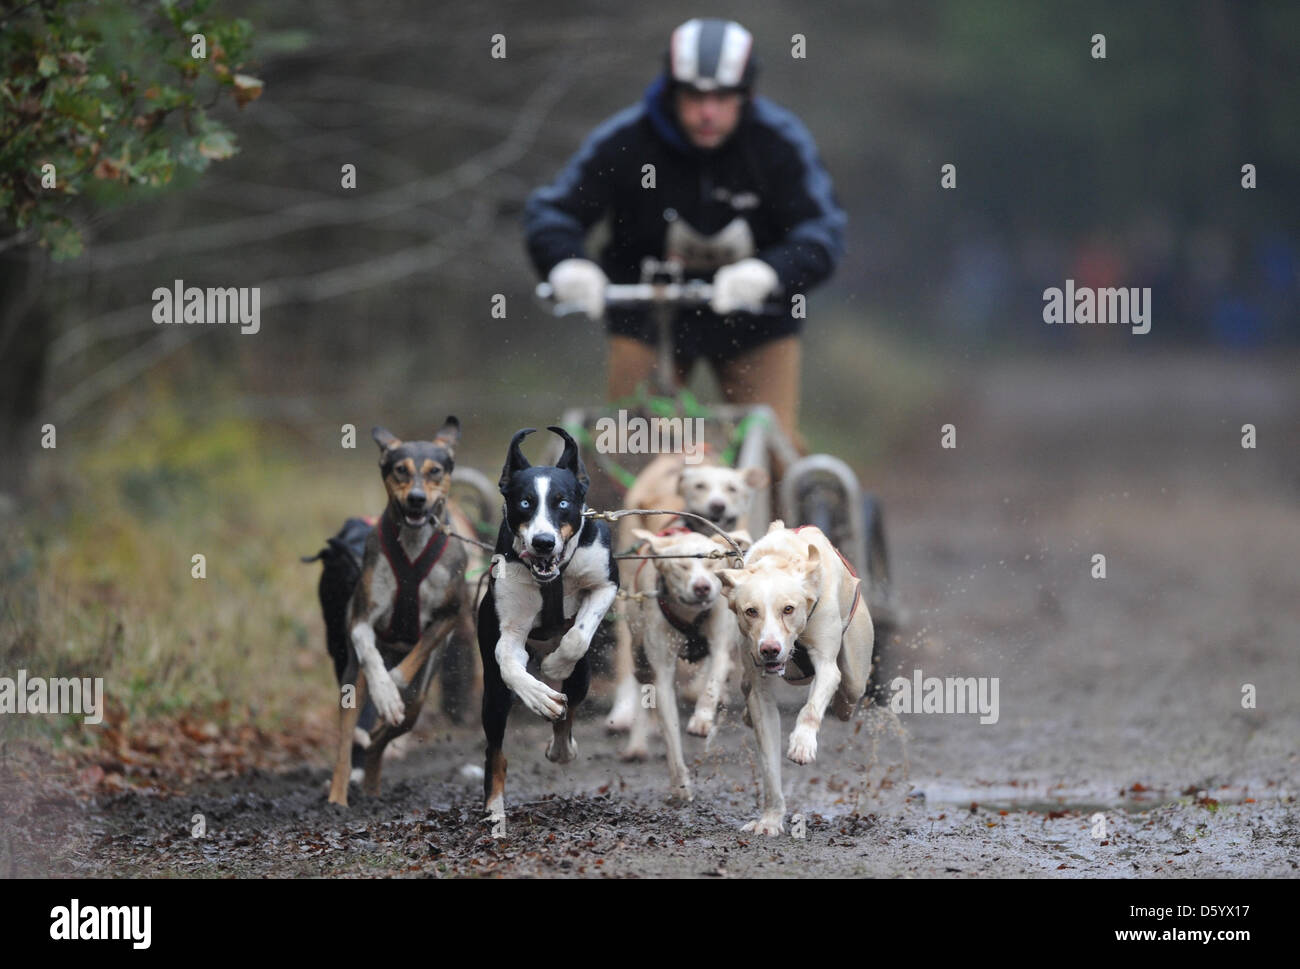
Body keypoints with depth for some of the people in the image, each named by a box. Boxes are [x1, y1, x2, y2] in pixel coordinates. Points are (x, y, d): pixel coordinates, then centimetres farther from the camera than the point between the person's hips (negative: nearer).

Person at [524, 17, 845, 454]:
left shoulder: (781, 141, -14)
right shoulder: (625, 140, -14)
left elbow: (822, 229, -20)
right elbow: (551, 211, -13)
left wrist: (769, 272, -41)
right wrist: (566, 265, -36)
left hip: (753, 320, 0)